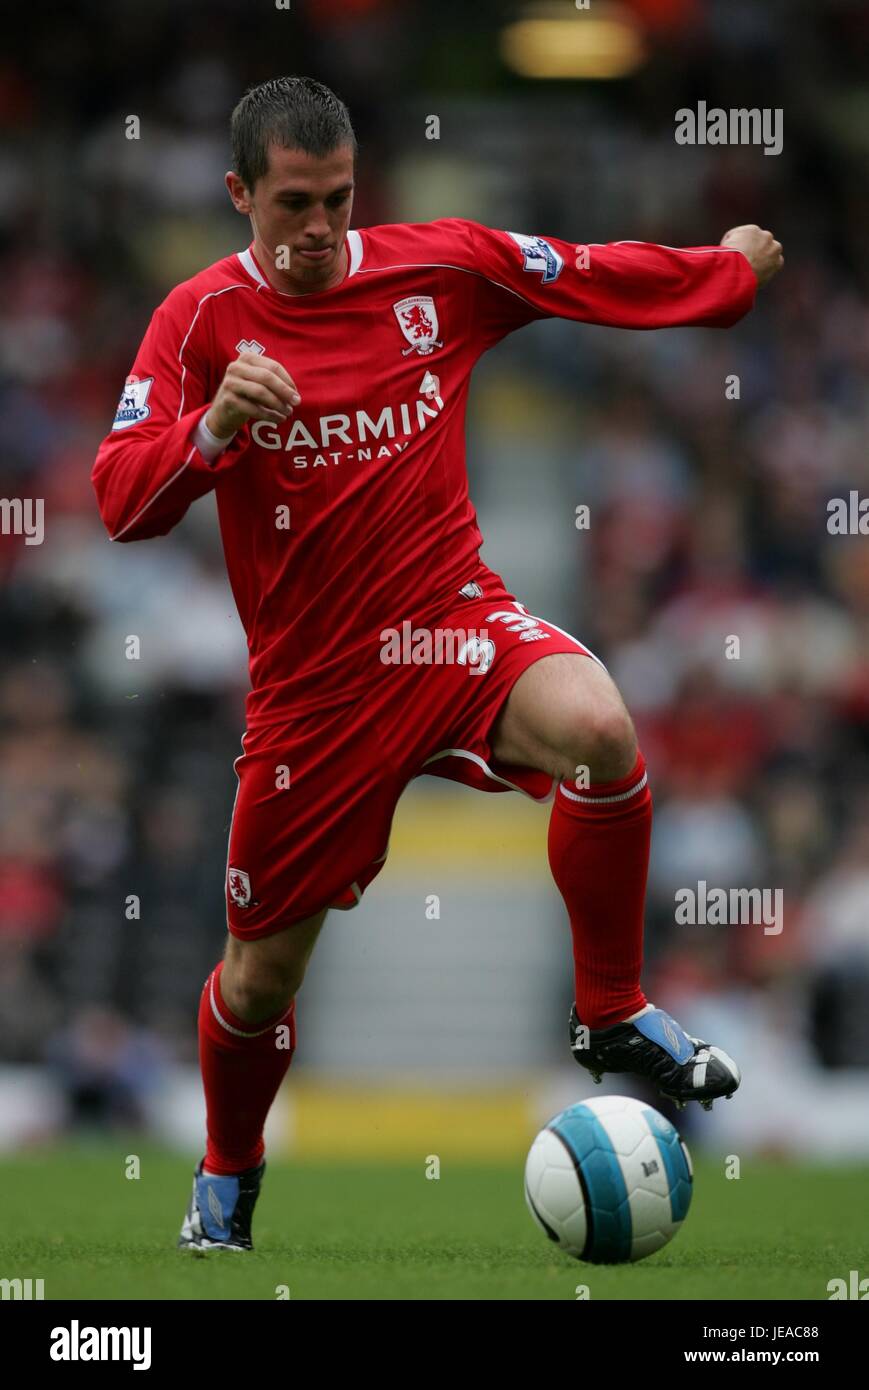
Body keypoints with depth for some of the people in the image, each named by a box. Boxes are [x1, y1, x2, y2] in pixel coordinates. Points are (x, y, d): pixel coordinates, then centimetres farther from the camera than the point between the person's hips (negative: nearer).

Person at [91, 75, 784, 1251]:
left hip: (450, 623, 0)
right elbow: (120, 502, -15)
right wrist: (214, 426, -32)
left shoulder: (441, 266, -2)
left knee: (599, 728, -33)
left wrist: (733, 268, 20)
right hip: (312, 680, 0)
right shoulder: (202, 319, -7)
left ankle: (612, 1018, -12)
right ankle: (227, 1174, 39)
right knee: (261, 970, 7)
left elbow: (600, 277, 12)